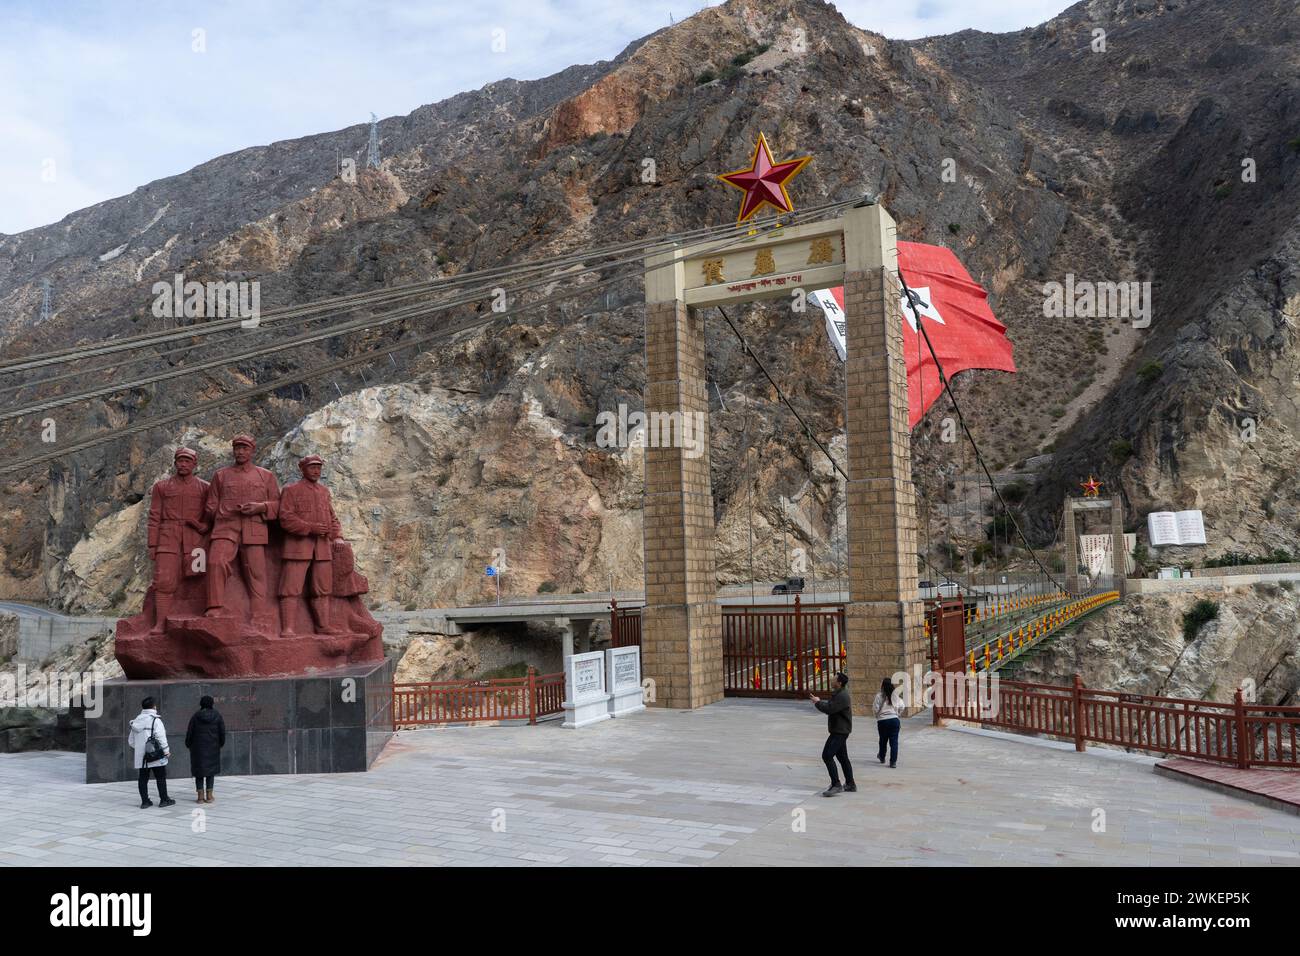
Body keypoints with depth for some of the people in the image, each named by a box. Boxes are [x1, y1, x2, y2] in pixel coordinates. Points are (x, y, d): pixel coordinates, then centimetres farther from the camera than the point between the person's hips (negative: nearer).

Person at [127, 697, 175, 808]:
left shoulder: (136, 720, 12)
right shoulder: (155, 720, -10)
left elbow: (131, 740, 19)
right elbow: (160, 736, -15)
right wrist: (166, 750, -8)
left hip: (141, 757, 6)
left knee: (143, 778, 9)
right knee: (161, 778, 2)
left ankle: (145, 801, 10)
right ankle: (164, 800, 6)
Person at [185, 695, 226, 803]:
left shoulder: (196, 716, -6)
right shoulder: (217, 716, -3)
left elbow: (190, 732, -3)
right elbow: (222, 732, 1)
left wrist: (188, 745, 12)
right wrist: (221, 744, 17)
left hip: (198, 747, -1)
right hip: (213, 748, 1)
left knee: (199, 771, 6)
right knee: (211, 770, 10)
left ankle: (201, 796, 2)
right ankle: (209, 796, 8)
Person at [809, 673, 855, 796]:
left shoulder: (842, 696, -20)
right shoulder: (839, 694, 15)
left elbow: (829, 709, -26)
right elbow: (831, 706, 20)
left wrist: (818, 702, -11)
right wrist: (819, 701, 7)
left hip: (840, 731, -11)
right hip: (839, 730, 11)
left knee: (827, 755, -15)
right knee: (842, 757, 16)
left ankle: (836, 785, -16)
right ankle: (850, 785, 24)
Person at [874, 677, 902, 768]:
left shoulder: (879, 696, -8)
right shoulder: (895, 696, 0)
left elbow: (875, 710, -9)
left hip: (882, 720, -1)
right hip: (894, 719, 1)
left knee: (883, 740, 19)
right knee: (894, 741, 1)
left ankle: (882, 757, 38)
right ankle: (893, 761, -4)